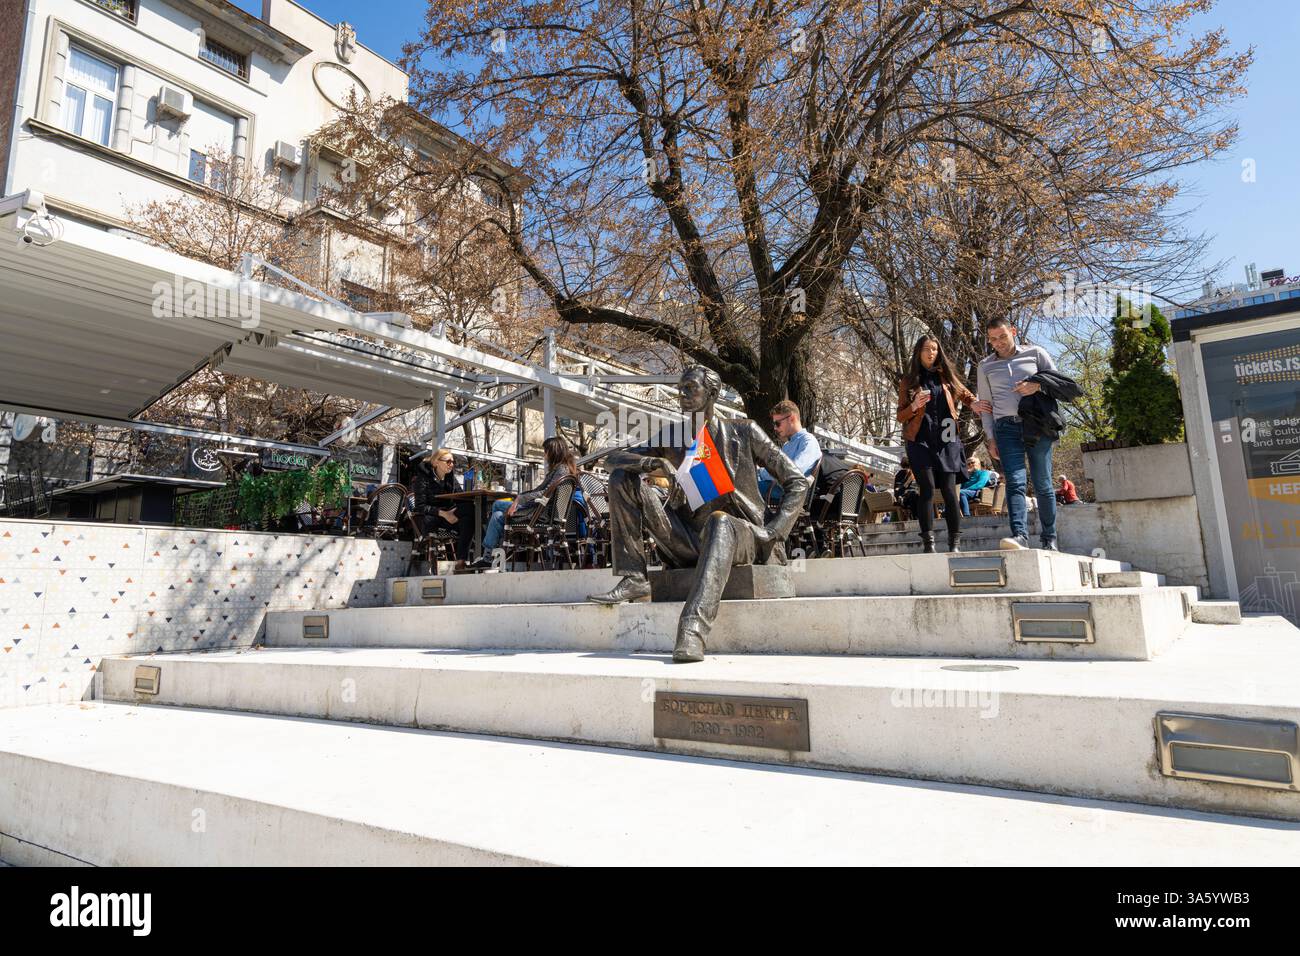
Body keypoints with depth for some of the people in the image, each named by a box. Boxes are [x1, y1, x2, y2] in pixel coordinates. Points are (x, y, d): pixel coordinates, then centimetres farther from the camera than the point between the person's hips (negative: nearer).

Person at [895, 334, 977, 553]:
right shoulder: (908, 381, 10)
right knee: (927, 487, -12)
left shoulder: (947, 377, 14)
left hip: (946, 440, 1)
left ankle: (955, 543, -1)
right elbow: (900, 416, 9)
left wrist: (976, 403, -1)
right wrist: (914, 407, -13)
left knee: (949, 490, -5)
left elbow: (966, 395, 22)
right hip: (920, 440, -1)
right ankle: (928, 543, -10)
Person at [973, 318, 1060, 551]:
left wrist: (1038, 386, -10)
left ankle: (1049, 540, 10)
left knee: (1043, 484, 1)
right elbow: (985, 405, 15)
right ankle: (1020, 535, -28)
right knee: (1015, 482, -16)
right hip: (1007, 428, 1)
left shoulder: (1035, 353, 11)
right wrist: (990, 438, 7)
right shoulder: (985, 366, 15)